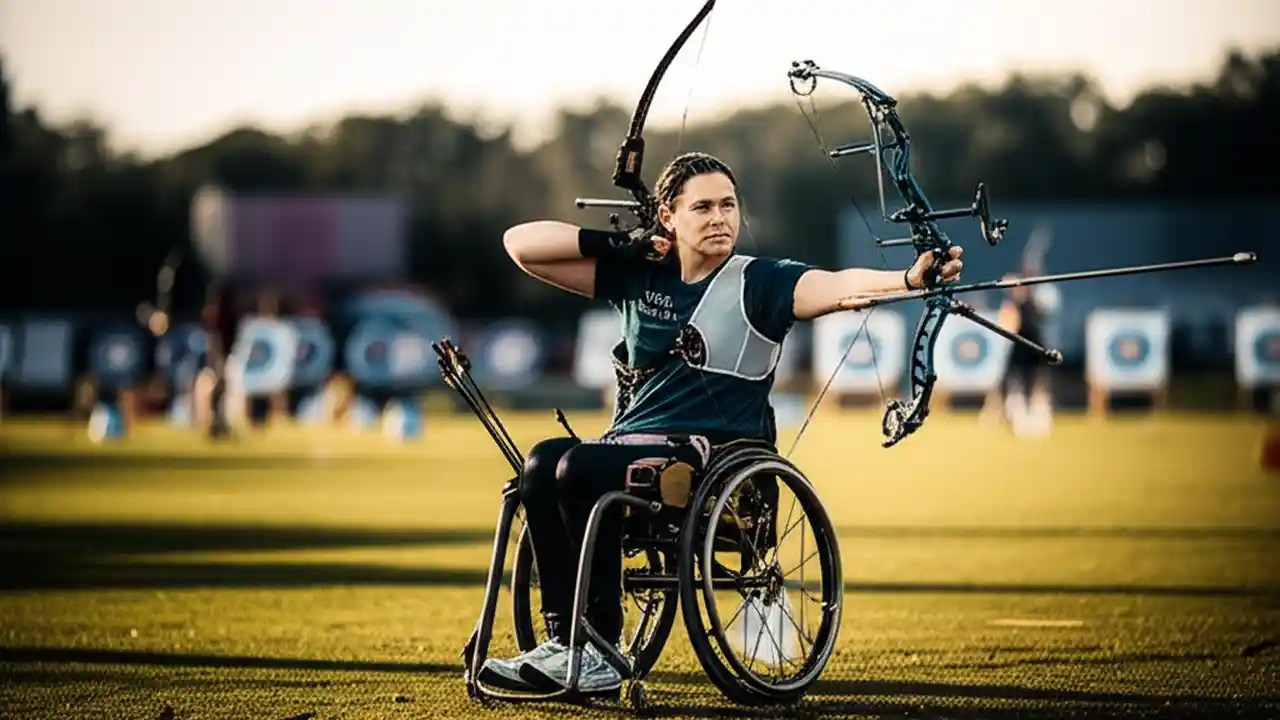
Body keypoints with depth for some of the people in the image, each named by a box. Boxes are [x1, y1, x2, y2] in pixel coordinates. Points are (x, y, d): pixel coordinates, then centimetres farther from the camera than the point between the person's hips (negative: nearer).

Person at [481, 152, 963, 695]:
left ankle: (603, 652, -22)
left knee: (579, 467, -29)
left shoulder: (757, 284, 0)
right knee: (543, 462, -24)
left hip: (712, 464, -5)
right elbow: (521, 244, 14)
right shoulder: (638, 275, 12)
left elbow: (839, 285, -20)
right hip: (626, 446, 5)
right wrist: (612, 243, 2)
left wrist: (910, 279, -39)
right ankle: (562, 643, -23)